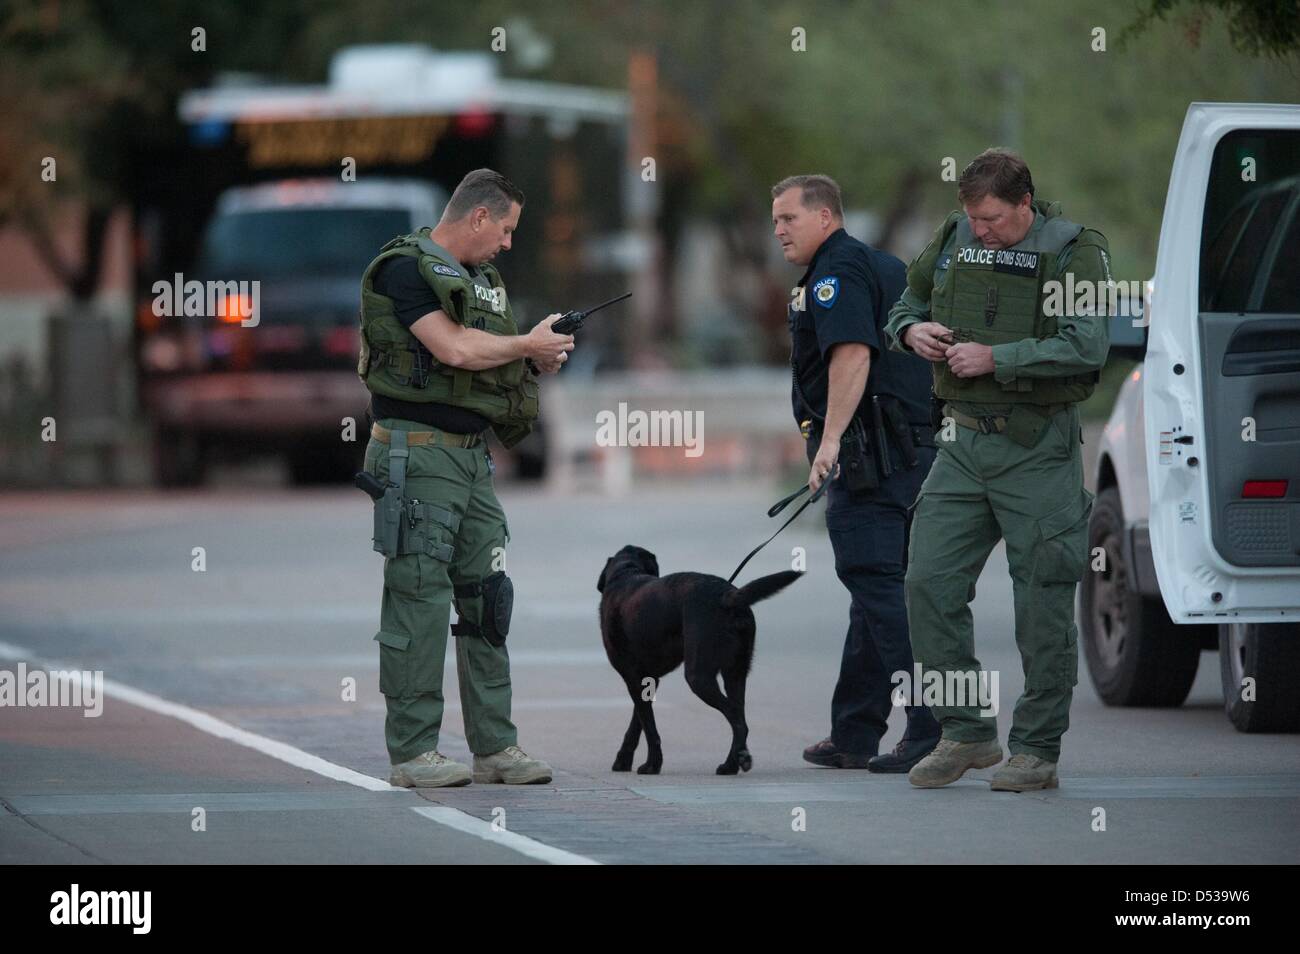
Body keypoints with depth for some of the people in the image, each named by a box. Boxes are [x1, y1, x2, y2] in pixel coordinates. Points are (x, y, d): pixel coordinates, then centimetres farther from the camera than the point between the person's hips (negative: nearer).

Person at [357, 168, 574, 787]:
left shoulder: (478, 280, 18)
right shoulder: (405, 268, -10)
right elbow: (454, 349, -20)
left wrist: (535, 363, 4)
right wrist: (527, 344, -7)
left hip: (471, 455, 9)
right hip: (417, 452, -9)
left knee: (486, 598, 8)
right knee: (420, 598, -7)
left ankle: (494, 747, 12)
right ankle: (412, 752, -4)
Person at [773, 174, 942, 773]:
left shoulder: (837, 273, -9)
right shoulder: (884, 268, 23)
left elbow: (852, 353, -23)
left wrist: (832, 438, -29)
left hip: (869, 452, -10)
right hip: (915, 448, 10)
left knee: (876, 586, -13)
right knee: (875, 589, 12)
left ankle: (934, 726, -21)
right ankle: (852, 735, 18)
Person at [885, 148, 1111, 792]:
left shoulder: (1073, 251, -7)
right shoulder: (953, 239, 9)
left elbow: (1086, 346, -18)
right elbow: (905, 304, 23)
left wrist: (996, 358, -21)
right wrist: (912, 331, -1)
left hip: (1037, 448, -5)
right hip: (963, 442, 5)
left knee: (1042, 600, -2)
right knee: (929, 582, -2)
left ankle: (1036, 750, 7)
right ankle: (967, 732, 10)